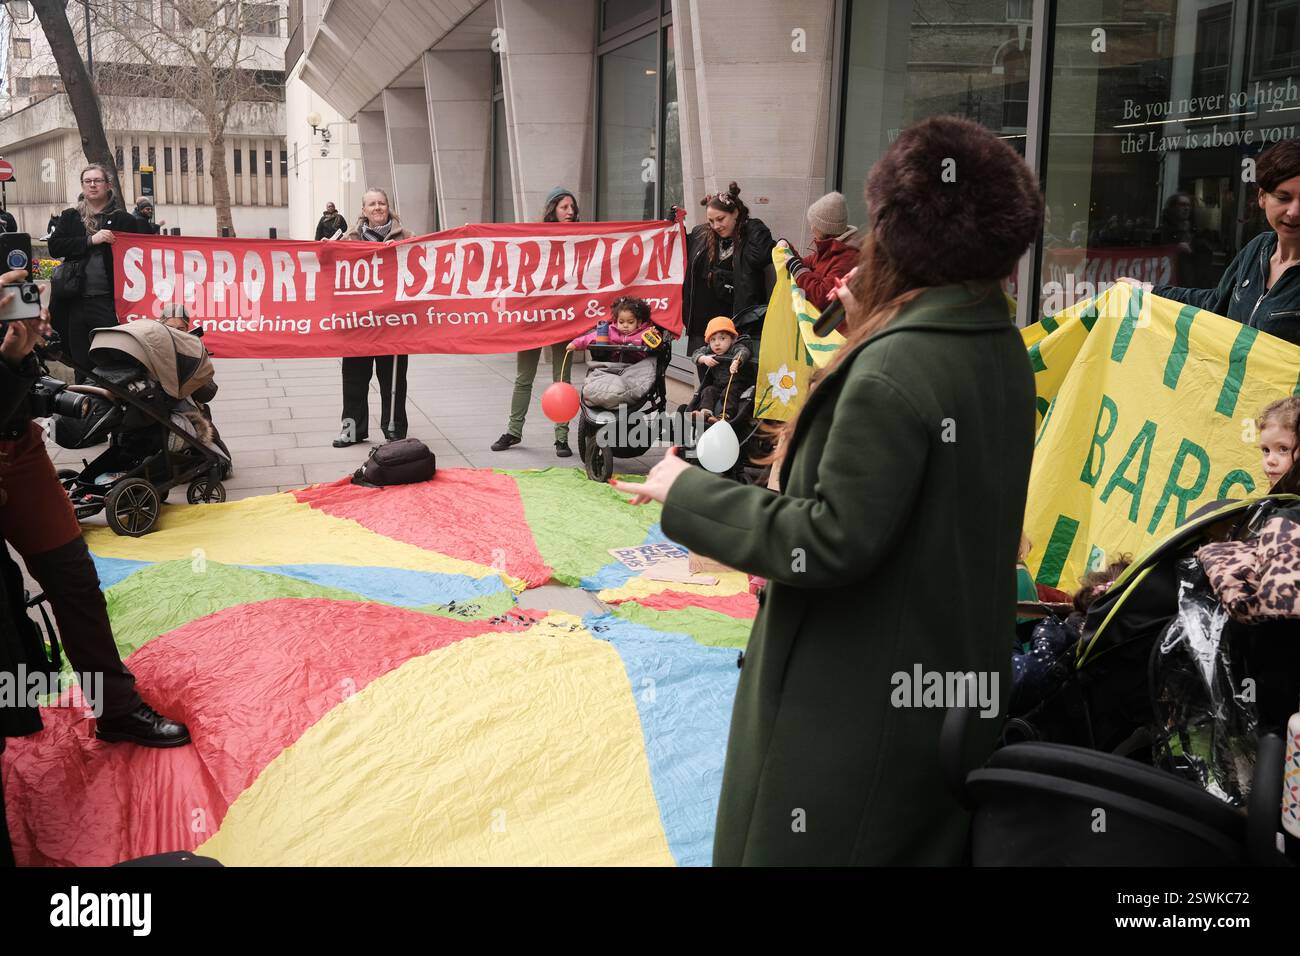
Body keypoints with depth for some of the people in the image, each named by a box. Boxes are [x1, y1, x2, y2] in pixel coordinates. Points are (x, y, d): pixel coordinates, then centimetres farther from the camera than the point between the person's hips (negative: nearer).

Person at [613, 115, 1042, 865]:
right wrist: (869, 333, 15)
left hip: (858, 704, -8)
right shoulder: (1002, 351, 2)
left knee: (801, 846, 8)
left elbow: (833, 541, -25)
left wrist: (688, 495, -15)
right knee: (921, 842, 23)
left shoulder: (893, 368, -24)